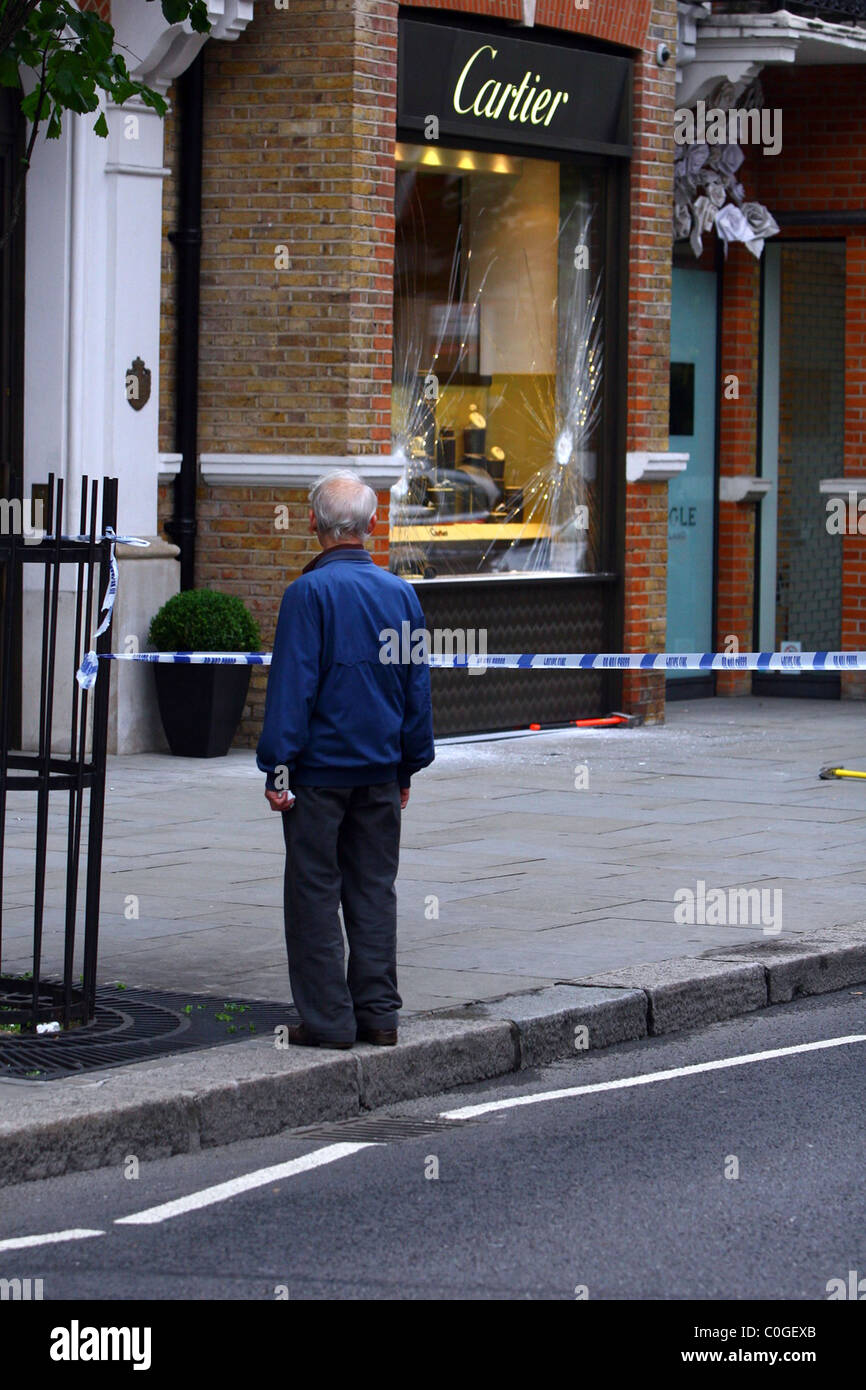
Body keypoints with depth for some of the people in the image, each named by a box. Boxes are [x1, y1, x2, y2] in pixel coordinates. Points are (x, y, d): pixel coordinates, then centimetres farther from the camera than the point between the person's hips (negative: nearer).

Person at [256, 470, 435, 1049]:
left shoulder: (309, 593, -12)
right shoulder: (401, 593, 4)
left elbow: (292, 686, -14)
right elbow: (418, 687, 10)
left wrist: (278, 767, -9)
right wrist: (408, 766, 18)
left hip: (320, 767, -5)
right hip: (381, 770, 5)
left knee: (315, 893, 1)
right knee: (375, 891, 11)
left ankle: (327, 1018, 1)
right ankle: (378, 1014, 12)